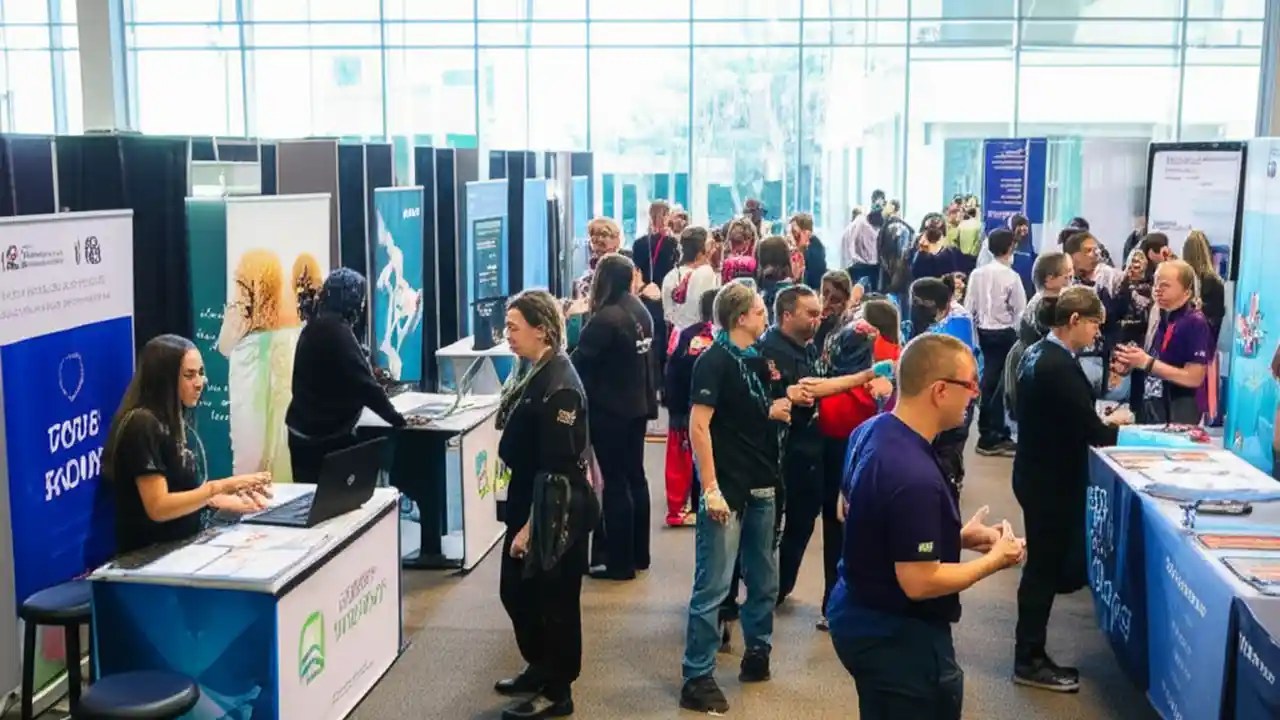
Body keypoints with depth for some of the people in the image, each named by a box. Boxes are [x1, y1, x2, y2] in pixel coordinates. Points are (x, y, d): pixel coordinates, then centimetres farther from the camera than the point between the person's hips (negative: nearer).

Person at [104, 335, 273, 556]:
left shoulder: (172, 421, 12)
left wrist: (226, 501, 1)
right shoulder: (143, 425, -15)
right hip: (151, 553, -8)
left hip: (180, 544, 8)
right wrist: (220, 487, -22)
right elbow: (158, 508, -19)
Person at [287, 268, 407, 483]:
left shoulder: (315, 328, 10)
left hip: (303, 432, 9)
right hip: (327, 437, -9)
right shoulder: (337, 332, -18)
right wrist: (399, 420, -13)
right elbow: (365, 385, -20)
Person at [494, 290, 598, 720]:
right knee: (515, 590, 19)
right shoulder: (533, 371, 6)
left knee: (553, 599, 6)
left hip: (555, 511, -9)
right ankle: (540, 669, 38)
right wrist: (522, 517, 17)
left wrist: (531, 526, -20)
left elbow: (556, 468, -23)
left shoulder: (559, 386, -22)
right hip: (528, 499, 9)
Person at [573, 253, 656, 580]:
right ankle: (639, 554, 25)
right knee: (635, 477, 15)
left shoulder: (605, 319, -21)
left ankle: (621, 562, 6)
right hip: (637, 406, 9)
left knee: (615, 483, -1)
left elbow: (580, 362, -19)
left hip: (609, 410, -9)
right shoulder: (640, 312, 7)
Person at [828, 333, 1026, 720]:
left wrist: (955, 536, 9)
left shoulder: (869, 432, -1)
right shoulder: (915, 477, -31)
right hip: (897, 637, -9)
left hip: (857, 615, 9)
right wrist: (995, 560, -13)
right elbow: (919, 582, -27)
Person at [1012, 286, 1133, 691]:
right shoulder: (1060, 366, -25)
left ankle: (1029, 652, 28)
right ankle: (1029, 661, 14)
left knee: (1044, 562, 18)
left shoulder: (1037, 353, 6)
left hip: (1036, 472, 9)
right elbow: (1093, 434, -24)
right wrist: (1115, 423, -5)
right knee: (1045, 567, 2)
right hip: (1052, 480, -9)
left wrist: (1098, 421, 6)